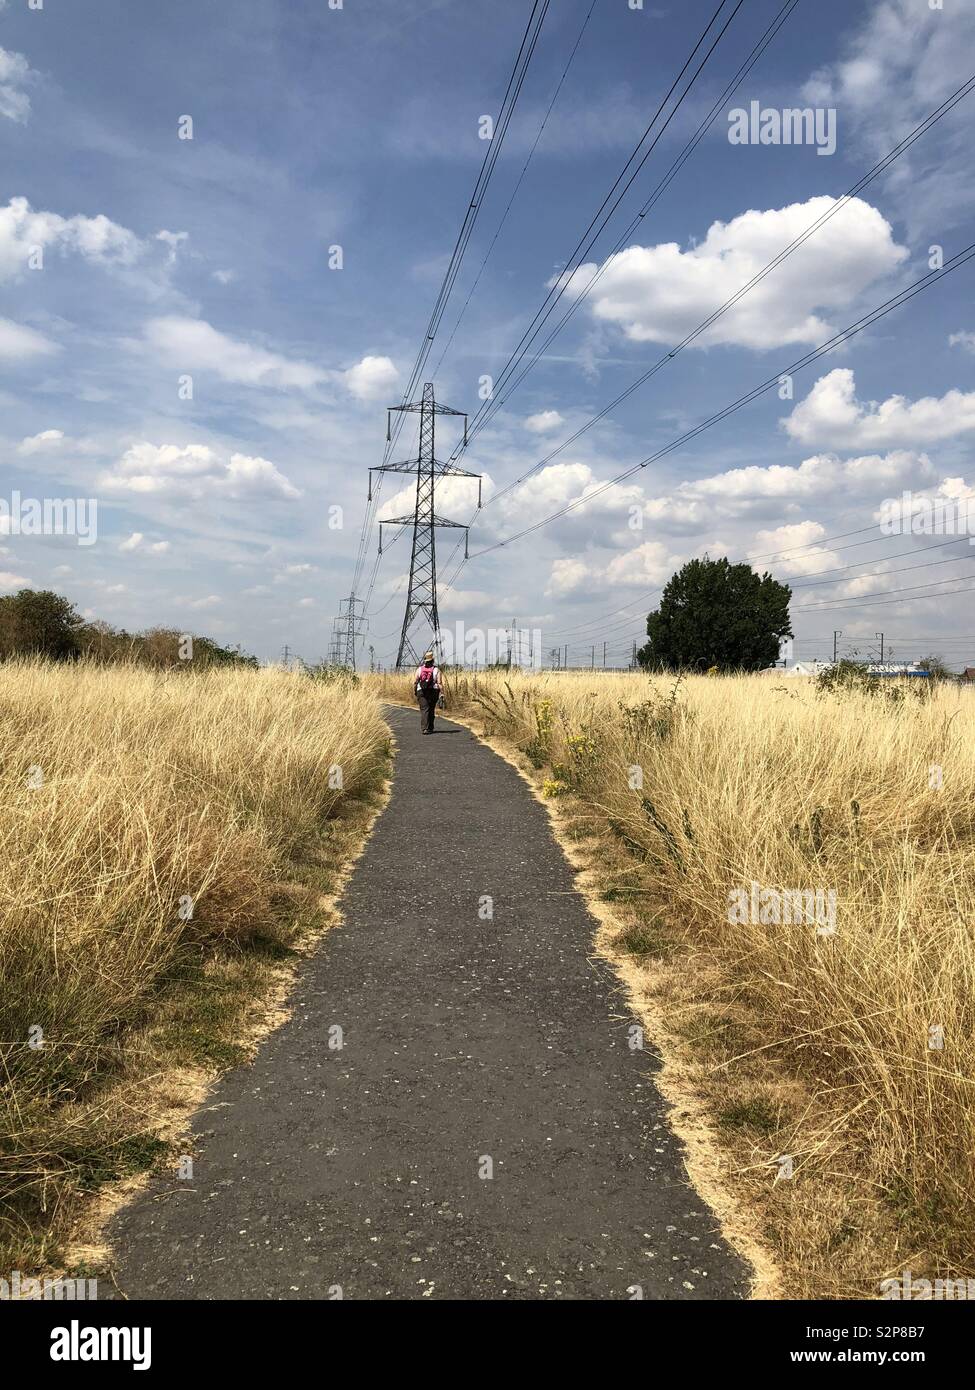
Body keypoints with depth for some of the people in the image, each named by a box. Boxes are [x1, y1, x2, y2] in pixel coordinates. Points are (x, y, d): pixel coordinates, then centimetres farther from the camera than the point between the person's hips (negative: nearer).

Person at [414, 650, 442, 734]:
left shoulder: (419, 669, 0)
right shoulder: (436, 670, -4)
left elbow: (414, 682, 1)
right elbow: (439, 683, -10)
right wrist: (441, 693, -6)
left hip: (421, 692, 0)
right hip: (433, 692, 0)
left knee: (424, 710, -4)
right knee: (431, 711, 14)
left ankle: (424, 728, -18)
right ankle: (430, 728, 23)